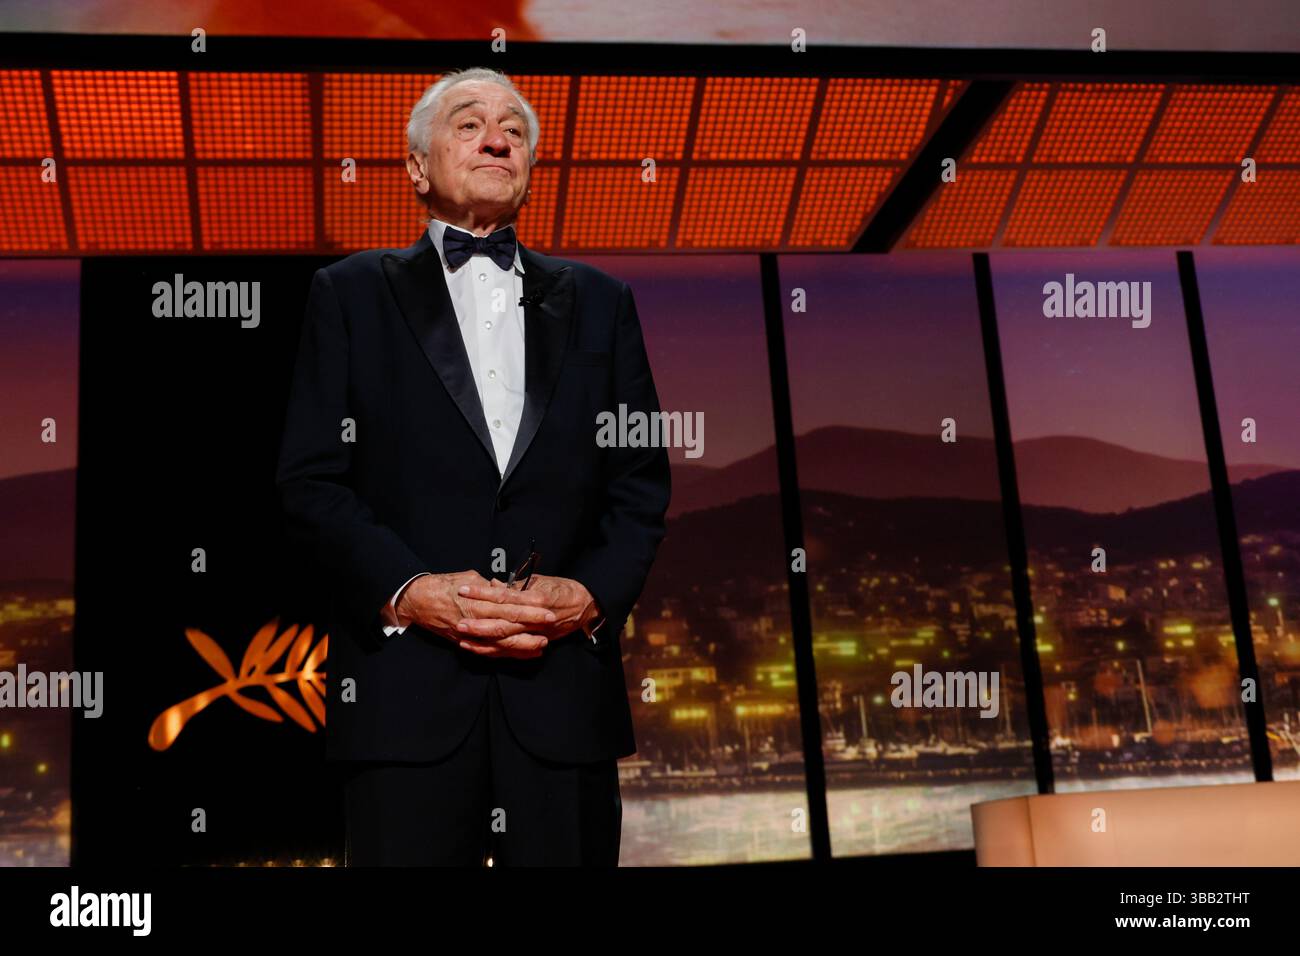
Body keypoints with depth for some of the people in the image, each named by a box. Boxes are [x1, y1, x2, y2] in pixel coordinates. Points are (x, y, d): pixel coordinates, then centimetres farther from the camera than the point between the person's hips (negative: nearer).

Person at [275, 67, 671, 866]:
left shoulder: (598, 302, 16)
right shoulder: (352, 294, 10)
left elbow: (643, 479, 10)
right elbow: (311, 479, 2)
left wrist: (591, 594, -7)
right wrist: (409, 591, -12)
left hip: (567, 687, 2)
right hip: (406, 690, -2)